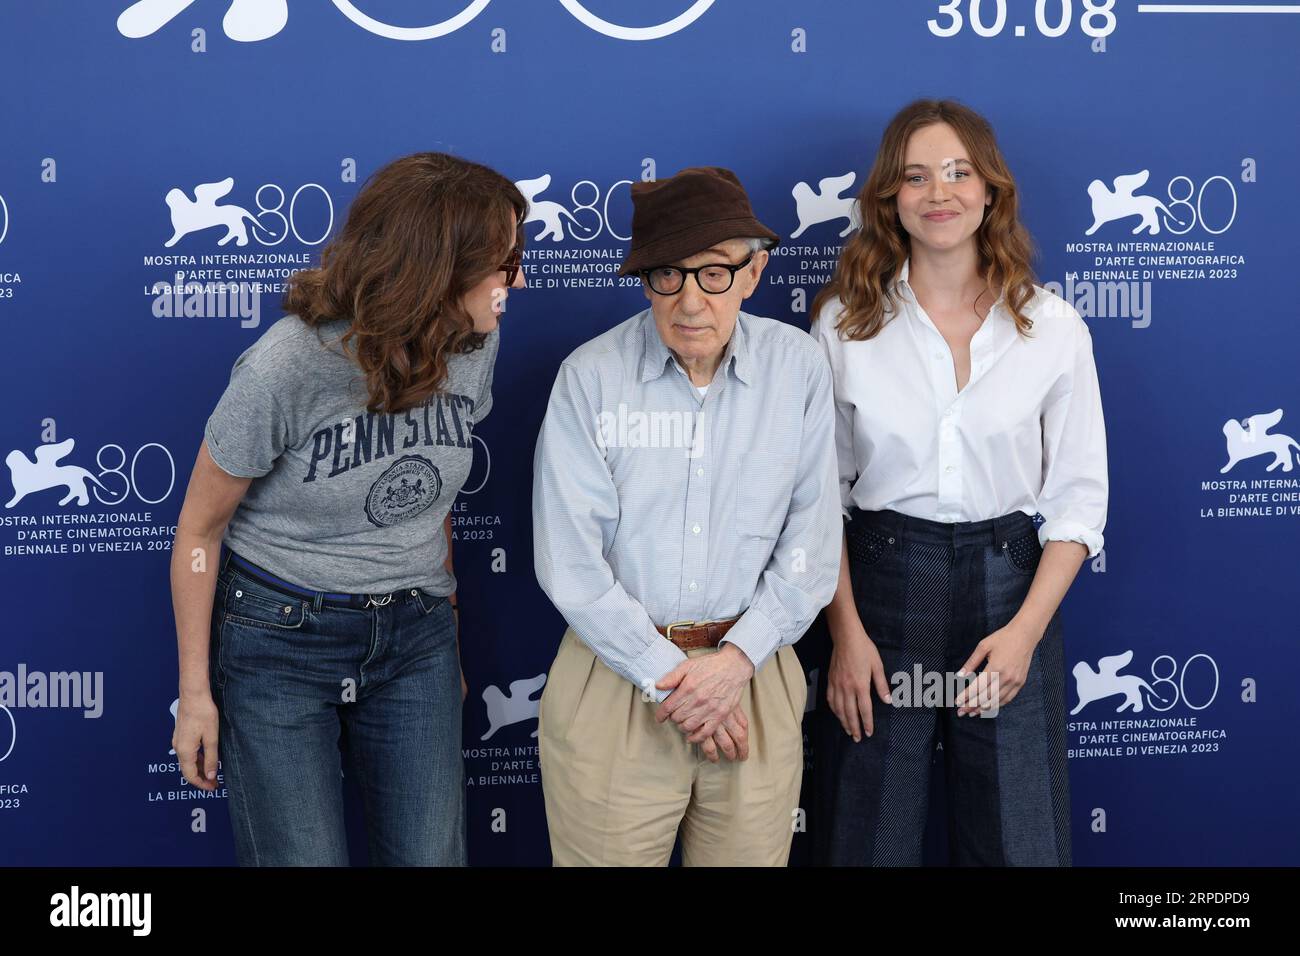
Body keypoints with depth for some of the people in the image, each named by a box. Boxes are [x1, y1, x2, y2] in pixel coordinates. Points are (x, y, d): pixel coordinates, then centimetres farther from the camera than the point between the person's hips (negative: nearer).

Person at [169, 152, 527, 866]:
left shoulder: (473, 345, -5)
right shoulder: (285, 367, -21)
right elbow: (200, 528, -9)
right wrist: (195, 692, -5)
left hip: (415, 634, 5)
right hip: (278, 634, -4)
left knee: (430, 857, 5)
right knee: (300, 858, -1)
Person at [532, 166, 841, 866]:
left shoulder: (799, 369, -1)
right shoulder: (589, 376, -7)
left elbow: (811, 545, 0)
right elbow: (568, 560, -9)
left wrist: (736, 660, -11)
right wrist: (666, 675, -11)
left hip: (754, 672, 2)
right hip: (617, 671, -1)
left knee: (750, 855, 12)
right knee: (605, 855, 7)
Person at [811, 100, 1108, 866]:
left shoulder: (1055, 329, -1)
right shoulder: (846, 323, -1)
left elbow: (1079, 498, 1)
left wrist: (1026, 629, -10)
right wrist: (846, 632, -6)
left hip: (1009, 583, 0)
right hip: (880, 581, 0)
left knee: (1019, 841, 7)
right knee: (868, 840, 8)